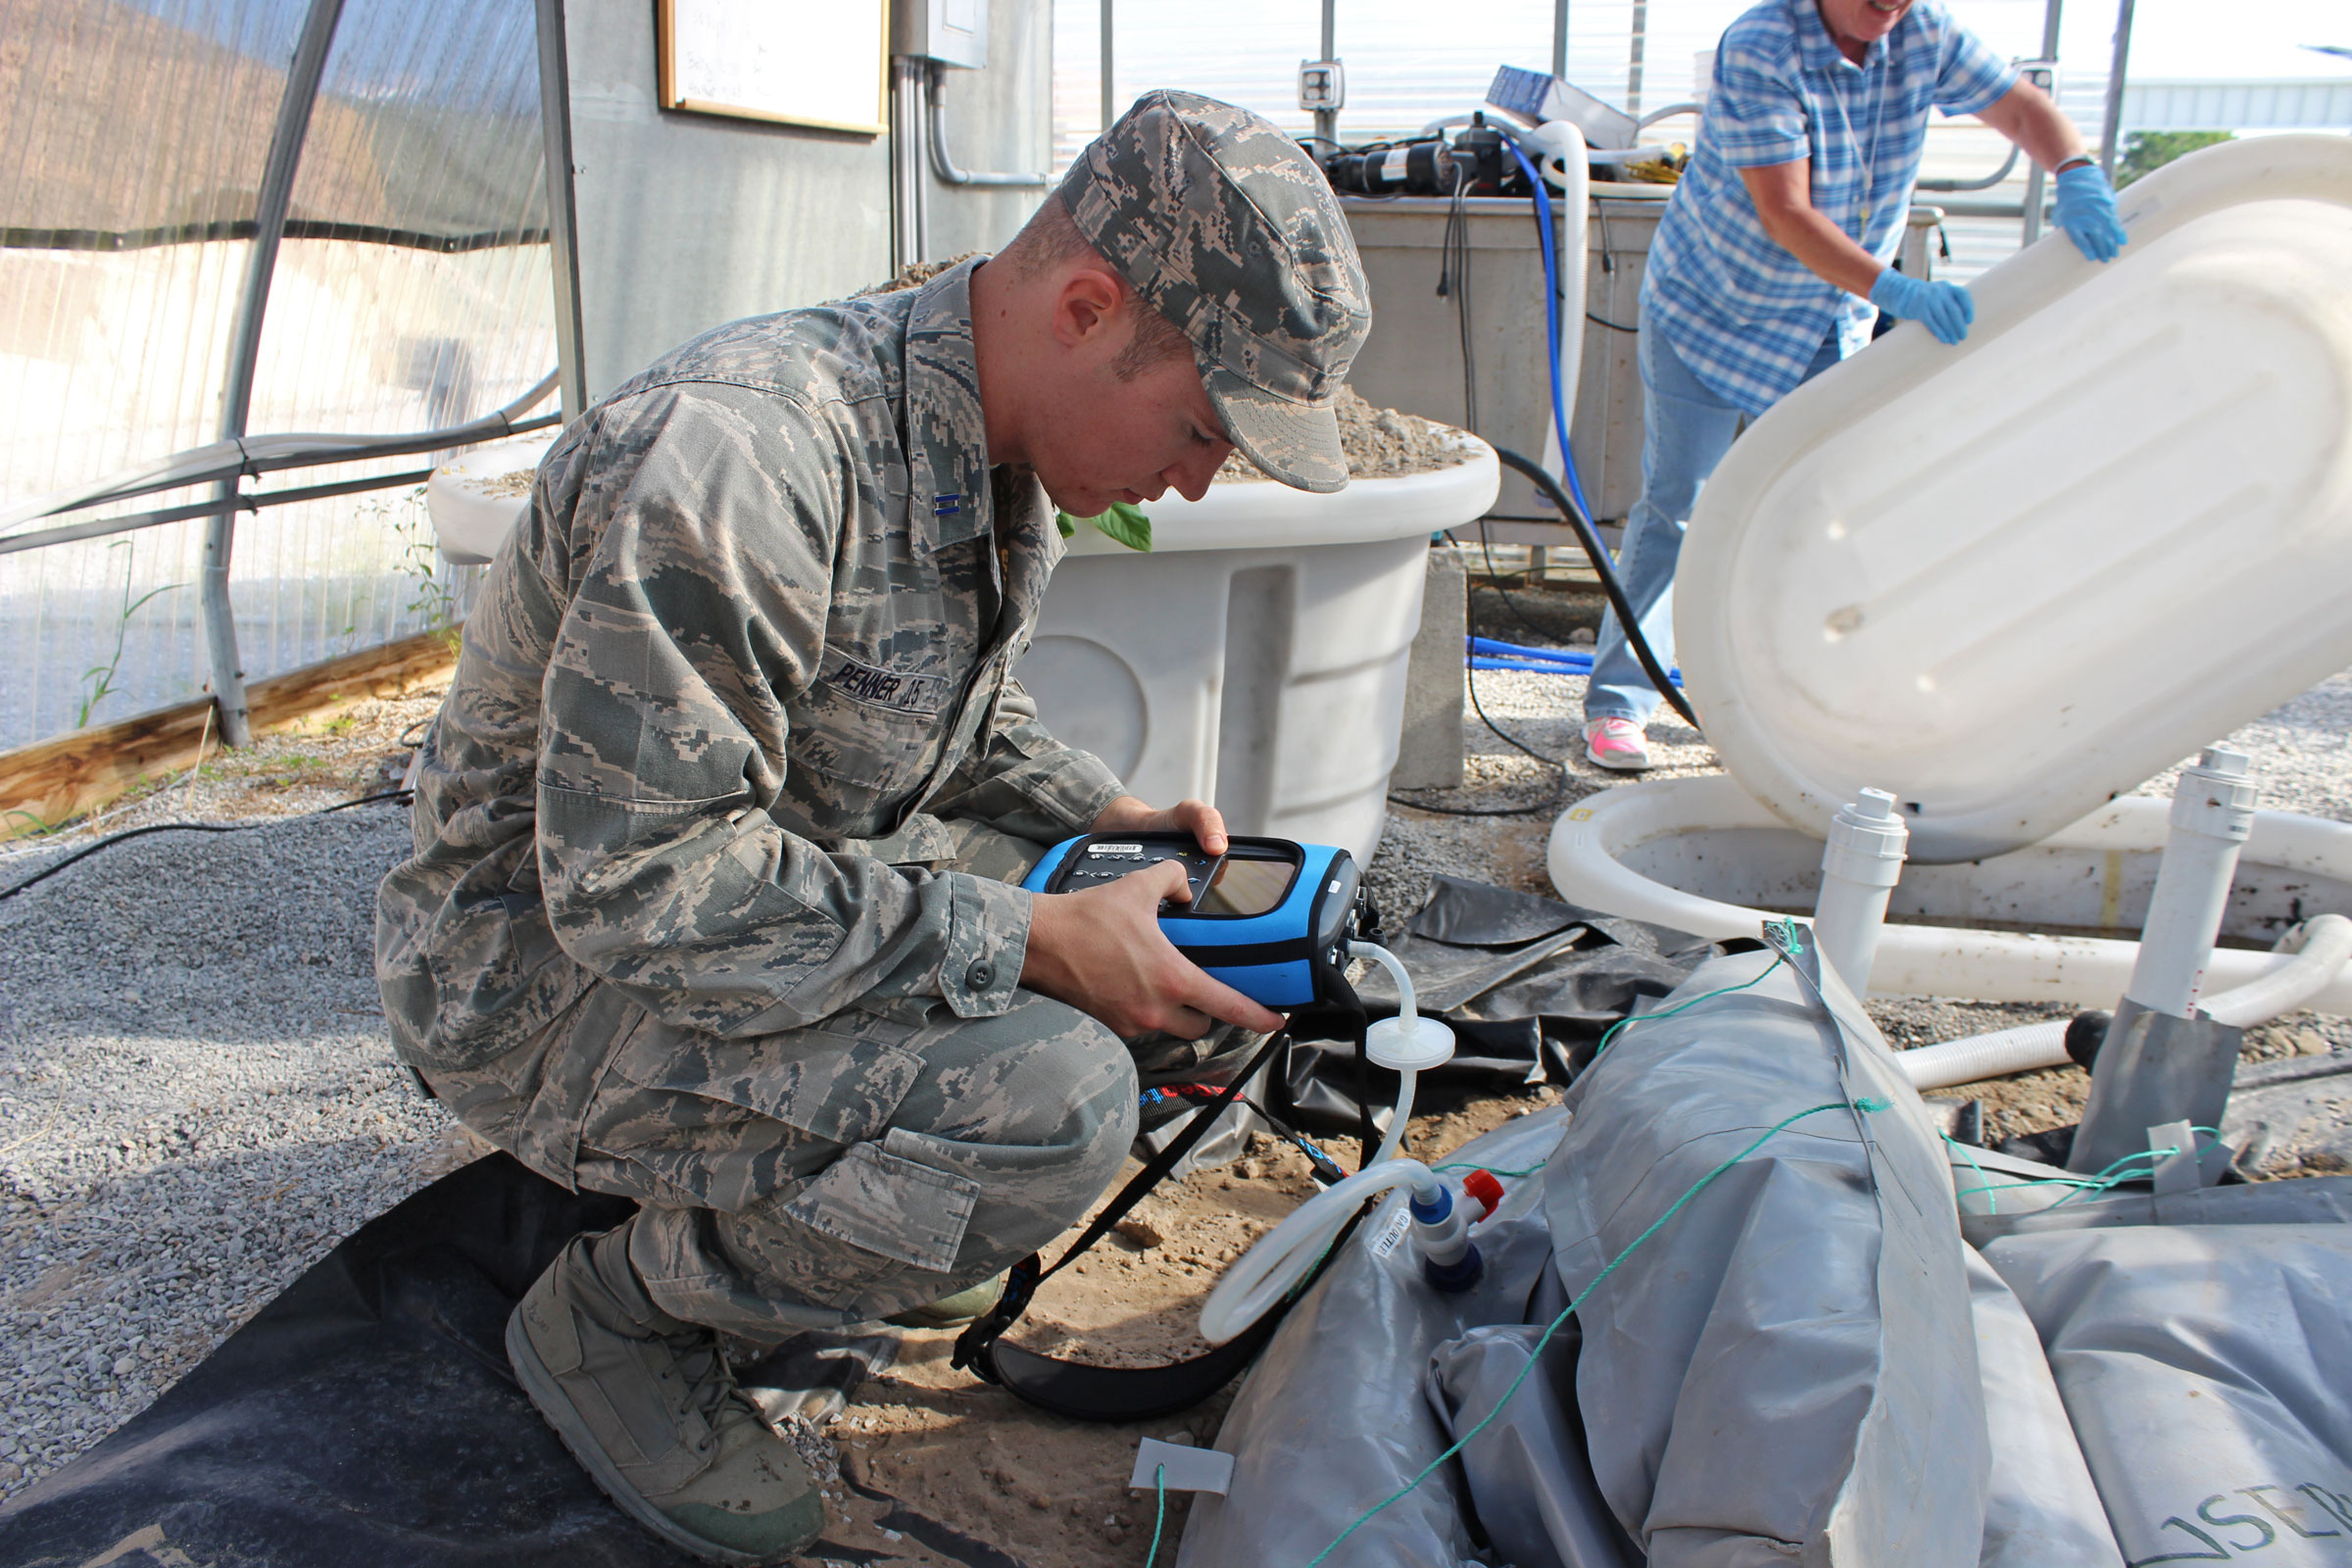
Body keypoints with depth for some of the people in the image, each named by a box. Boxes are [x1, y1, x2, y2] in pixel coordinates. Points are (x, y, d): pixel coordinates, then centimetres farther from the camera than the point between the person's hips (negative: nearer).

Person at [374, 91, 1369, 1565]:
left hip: (778, 885, 9)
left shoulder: (1004, 466, -1)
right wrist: (1031, 940, -30)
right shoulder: (741, 455, -31)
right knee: (1053, 1099, -30)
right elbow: (640, 879, -31)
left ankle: (852, 1200, 15)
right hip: (555, 956, -9)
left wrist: (1116, 822, -4)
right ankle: (618, 1315, -4)